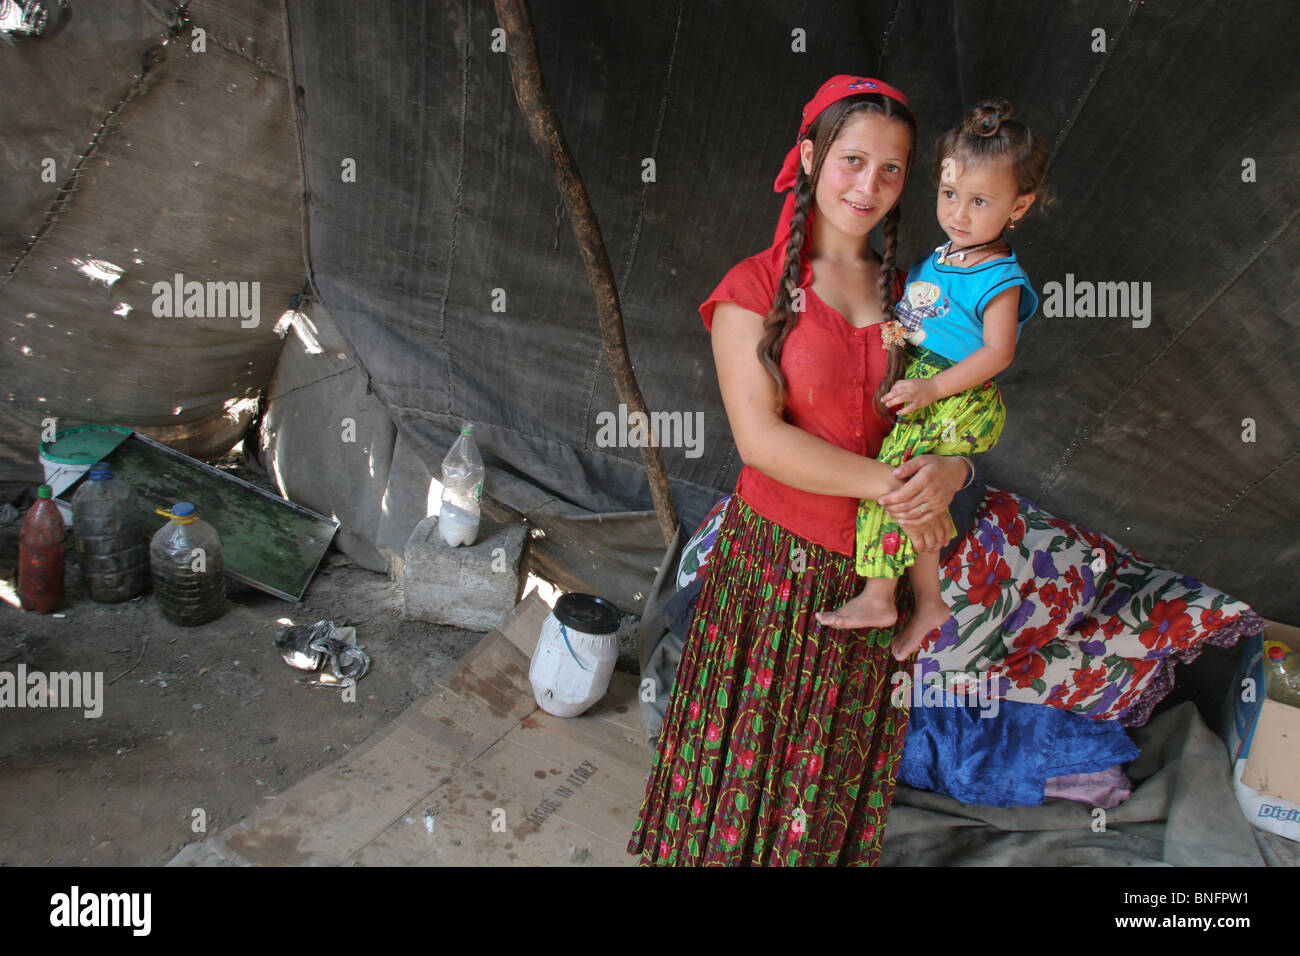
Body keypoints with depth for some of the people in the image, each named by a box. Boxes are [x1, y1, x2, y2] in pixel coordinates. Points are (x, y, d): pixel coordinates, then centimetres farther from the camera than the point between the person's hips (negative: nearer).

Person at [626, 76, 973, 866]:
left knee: (845, 772, 21)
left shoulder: (908, 294, 7)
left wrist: (950, 469, -17)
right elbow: (761, 438, -17)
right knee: (750, 761, 12)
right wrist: (890, 486, -20)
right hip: (776, 562, -4)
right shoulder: (755, 289, -8)